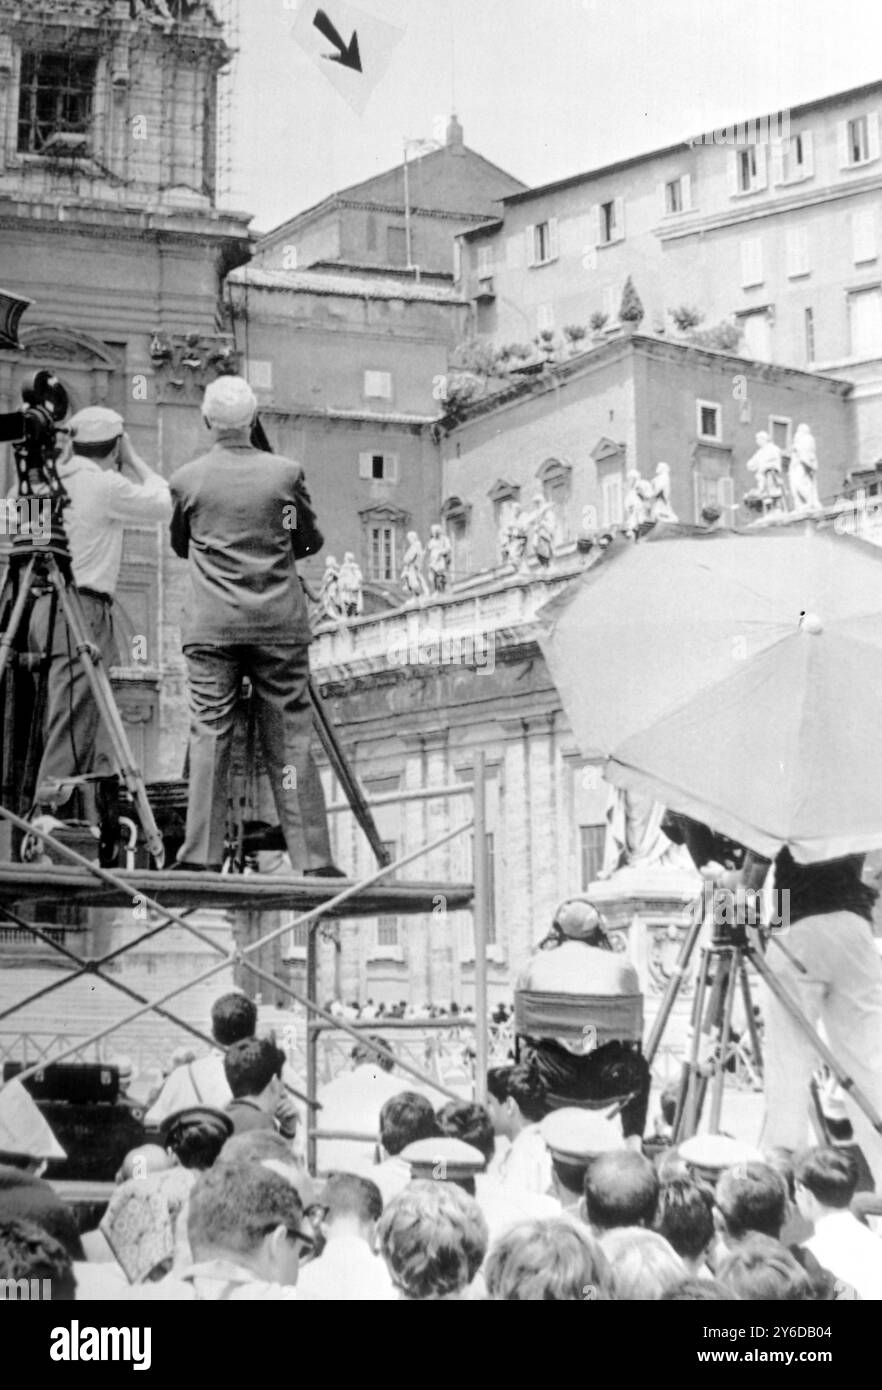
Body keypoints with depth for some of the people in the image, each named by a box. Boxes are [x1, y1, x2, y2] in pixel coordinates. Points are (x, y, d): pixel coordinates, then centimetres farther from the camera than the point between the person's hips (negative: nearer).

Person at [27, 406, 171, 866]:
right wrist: (133, 461, 10)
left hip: (48, 606, 8)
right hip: (81, 609, -8)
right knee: (71, 723, -8)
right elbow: (163, 505, 1)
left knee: (92, 725, 10)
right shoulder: (105, 485, -8)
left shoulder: (55, 480, 15)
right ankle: (49, 817, -10)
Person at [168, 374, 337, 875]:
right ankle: (313, 859, 3)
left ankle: (201, 856, -3)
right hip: (280, 622, 0)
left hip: (212, 626, 0)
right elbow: (312, 541, 11)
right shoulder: (286, 473, -1)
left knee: (209, 736, 2)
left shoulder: (187, 480, 0)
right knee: (290, 741, 3)